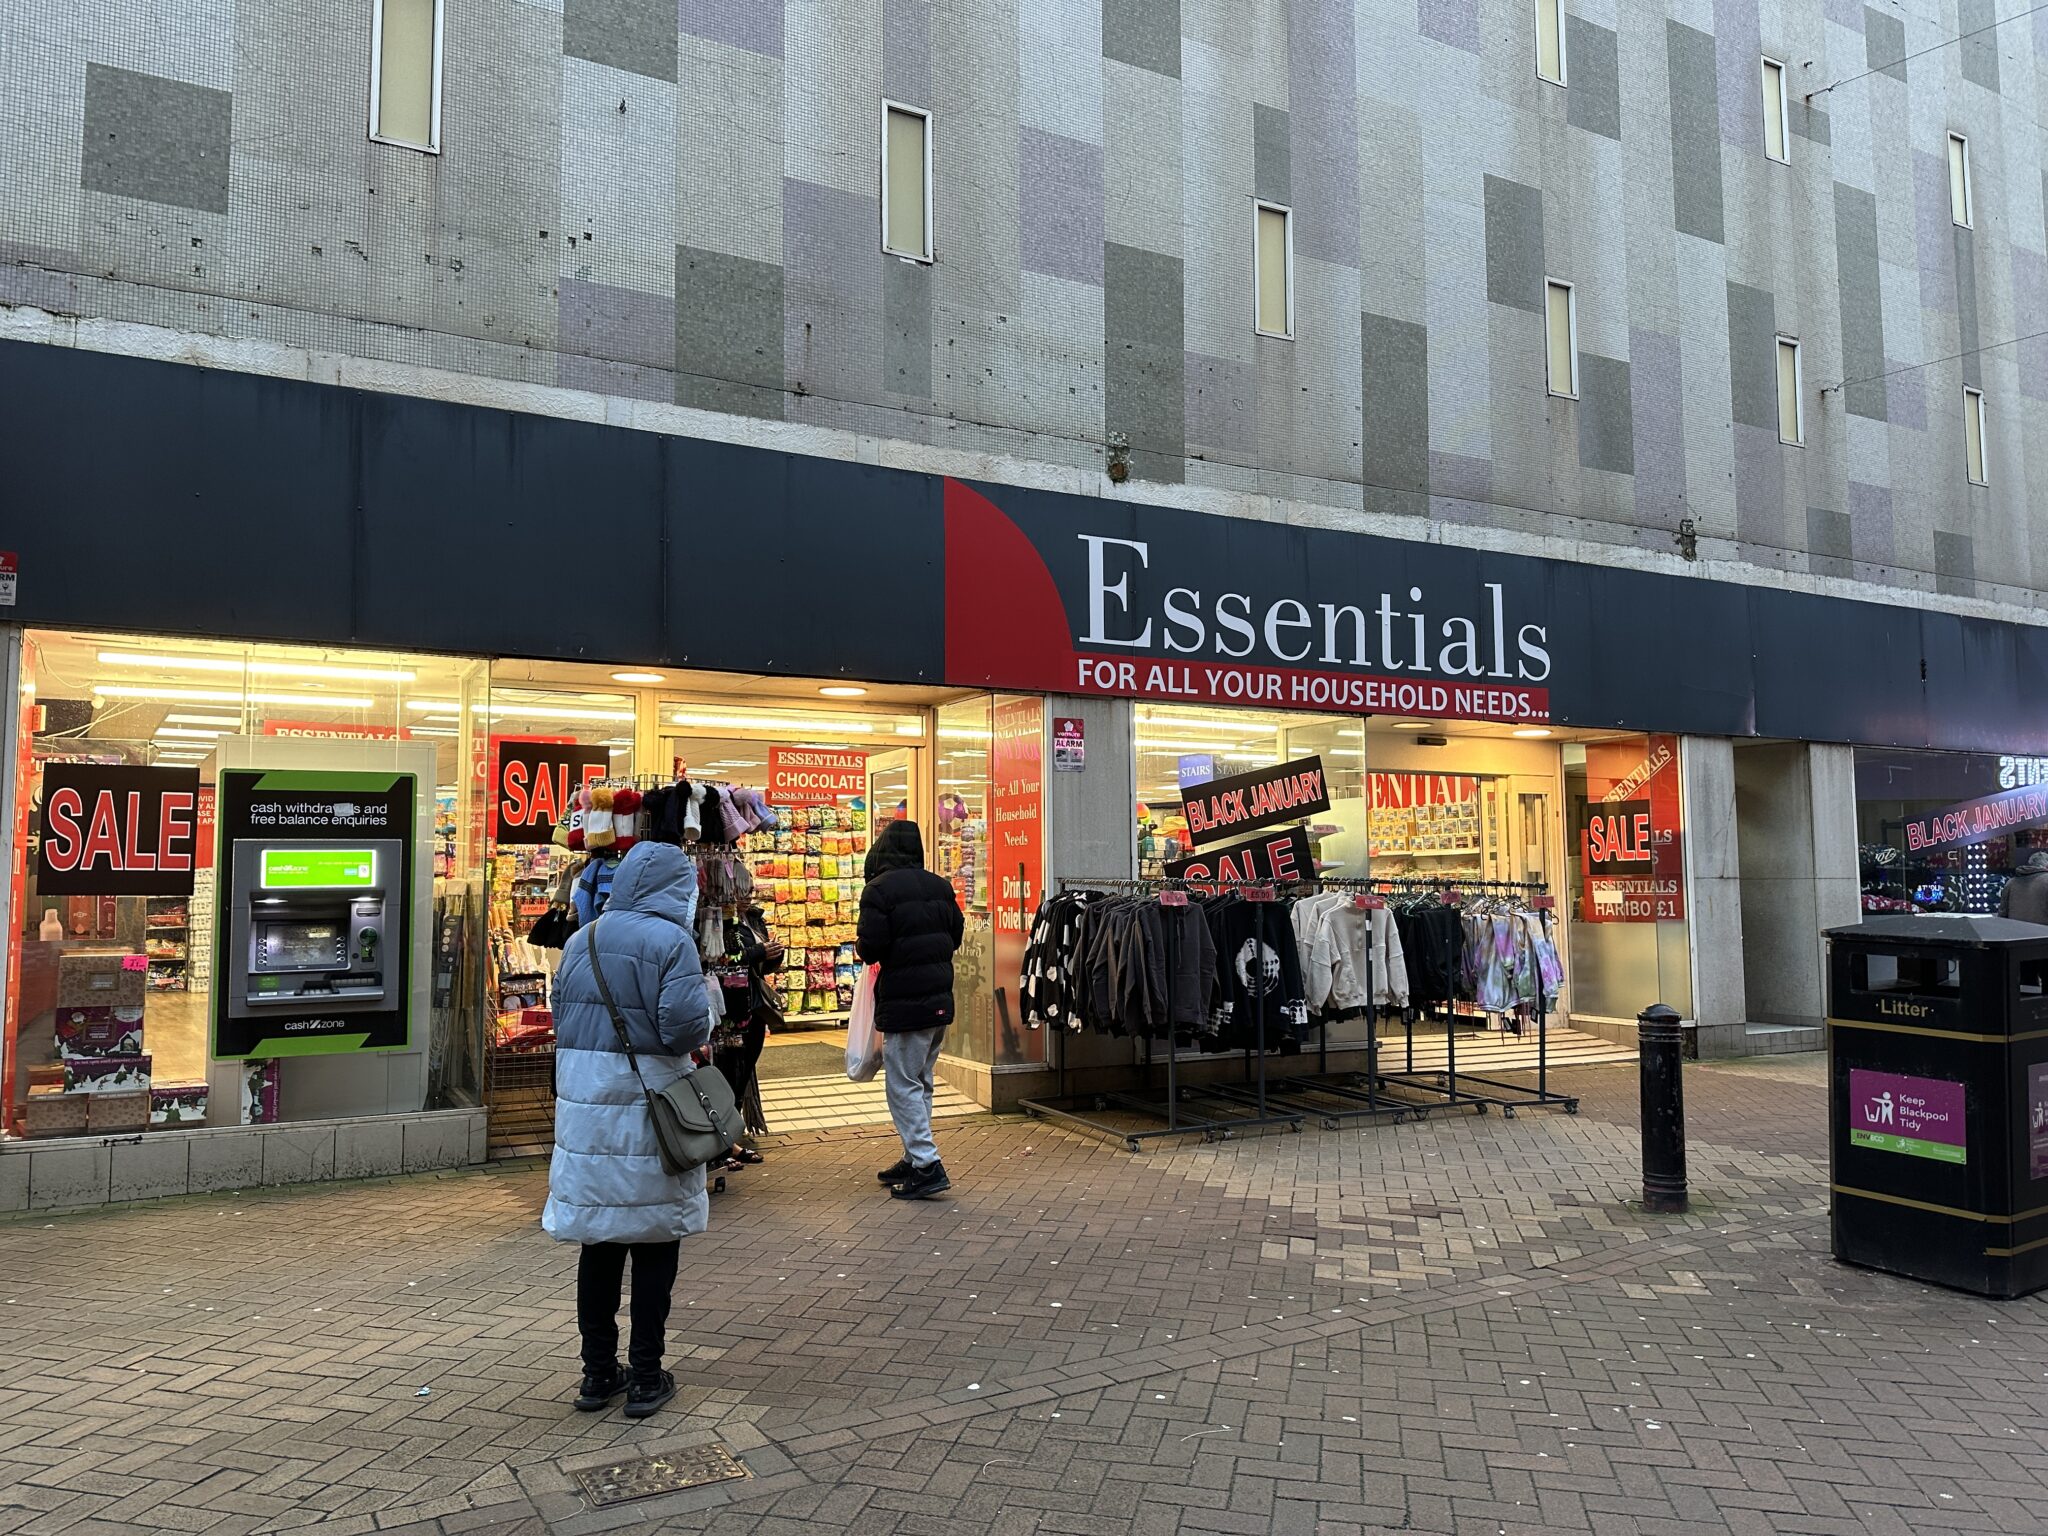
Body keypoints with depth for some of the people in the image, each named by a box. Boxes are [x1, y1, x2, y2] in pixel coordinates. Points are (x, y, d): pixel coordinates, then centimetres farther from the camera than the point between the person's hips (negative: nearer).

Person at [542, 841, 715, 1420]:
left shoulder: (579, 942, 8)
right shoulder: (669, 941, -13)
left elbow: (561, 1020, 14)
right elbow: (685, 1029, -19)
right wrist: (707, 1011, 1)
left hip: (583, 1108, 6)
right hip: (646, 1108, -6)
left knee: (599, 1243, 15)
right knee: (654, 1246, 7)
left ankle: (598, 1373, 24)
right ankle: (645, 1378, 14)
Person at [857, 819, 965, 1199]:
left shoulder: (879, 889, -13)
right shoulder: (939, 886, 9)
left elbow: (870, 948, -17)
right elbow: (956, 934, 14)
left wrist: (868, 951, 5)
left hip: (905, 1003, -7)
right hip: (941, 998, 8)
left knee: (902, 1085, -2)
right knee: (921, 1082, 17)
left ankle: (926, 1166, -5)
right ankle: (916, 1158, 24)